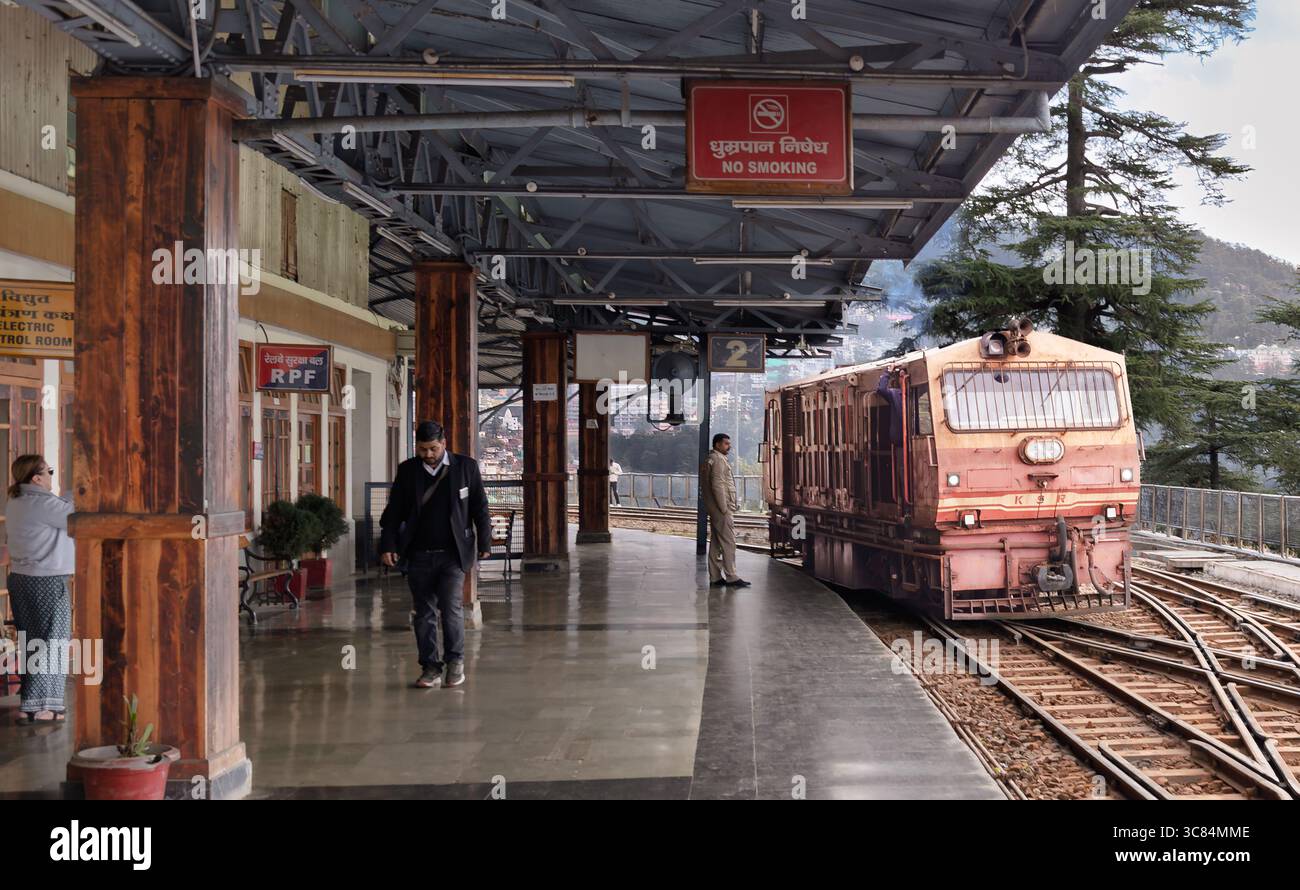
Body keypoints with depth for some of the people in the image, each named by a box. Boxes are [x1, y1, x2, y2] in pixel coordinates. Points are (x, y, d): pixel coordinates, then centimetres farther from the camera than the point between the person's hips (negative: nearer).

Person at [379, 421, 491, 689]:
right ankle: (430, 668, 12)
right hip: (419, 555, 2)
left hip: (453, 554, -2)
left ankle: (455, 661, 9)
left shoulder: (466, 467, 1)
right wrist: (388, 545, -3)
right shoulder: (407, 471, 5)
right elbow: (393, 511, 6)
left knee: (451, 607, -10)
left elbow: (480, 508, 3)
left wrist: (485, 543, -2)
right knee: (424, 612, 5)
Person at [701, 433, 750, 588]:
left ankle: (715, 577, 12)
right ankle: (731, 576, -7)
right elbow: (717, 486, -20)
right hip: (722, 510, -11)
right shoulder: (718, 460, -12)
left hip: (716, 510, 11)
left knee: (716, 542, 10)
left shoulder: (713, 459, 20)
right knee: (728, 542, -8)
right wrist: (724, 508, -19)